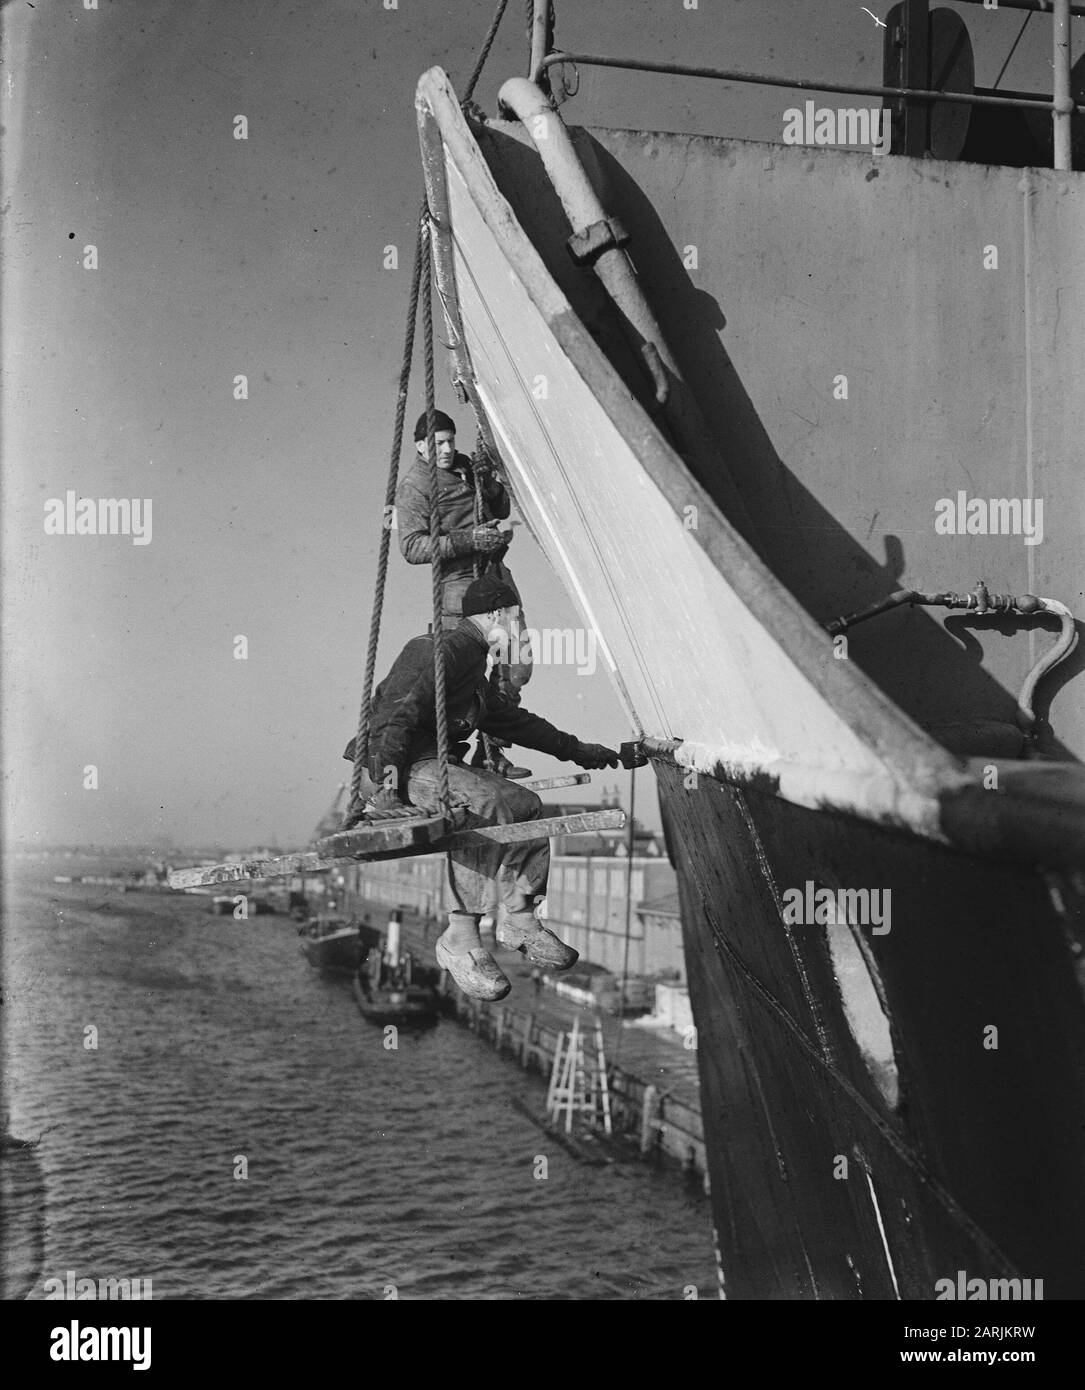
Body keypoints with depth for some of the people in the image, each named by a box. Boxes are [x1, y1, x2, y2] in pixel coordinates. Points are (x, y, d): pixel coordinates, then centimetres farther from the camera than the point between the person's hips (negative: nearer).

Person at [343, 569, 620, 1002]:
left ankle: (518, 918, 5)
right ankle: (459, 940, -30)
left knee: (526, 804, 1)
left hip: (440, 765, 10)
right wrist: (389, 781, -34)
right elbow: (395, 715, -21)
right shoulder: (440, 650, -10)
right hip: (400, 768, -10)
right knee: (486, 804, -32)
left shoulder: (475, 669, 23)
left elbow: (515, 721, 37)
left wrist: (576, 750, 43)